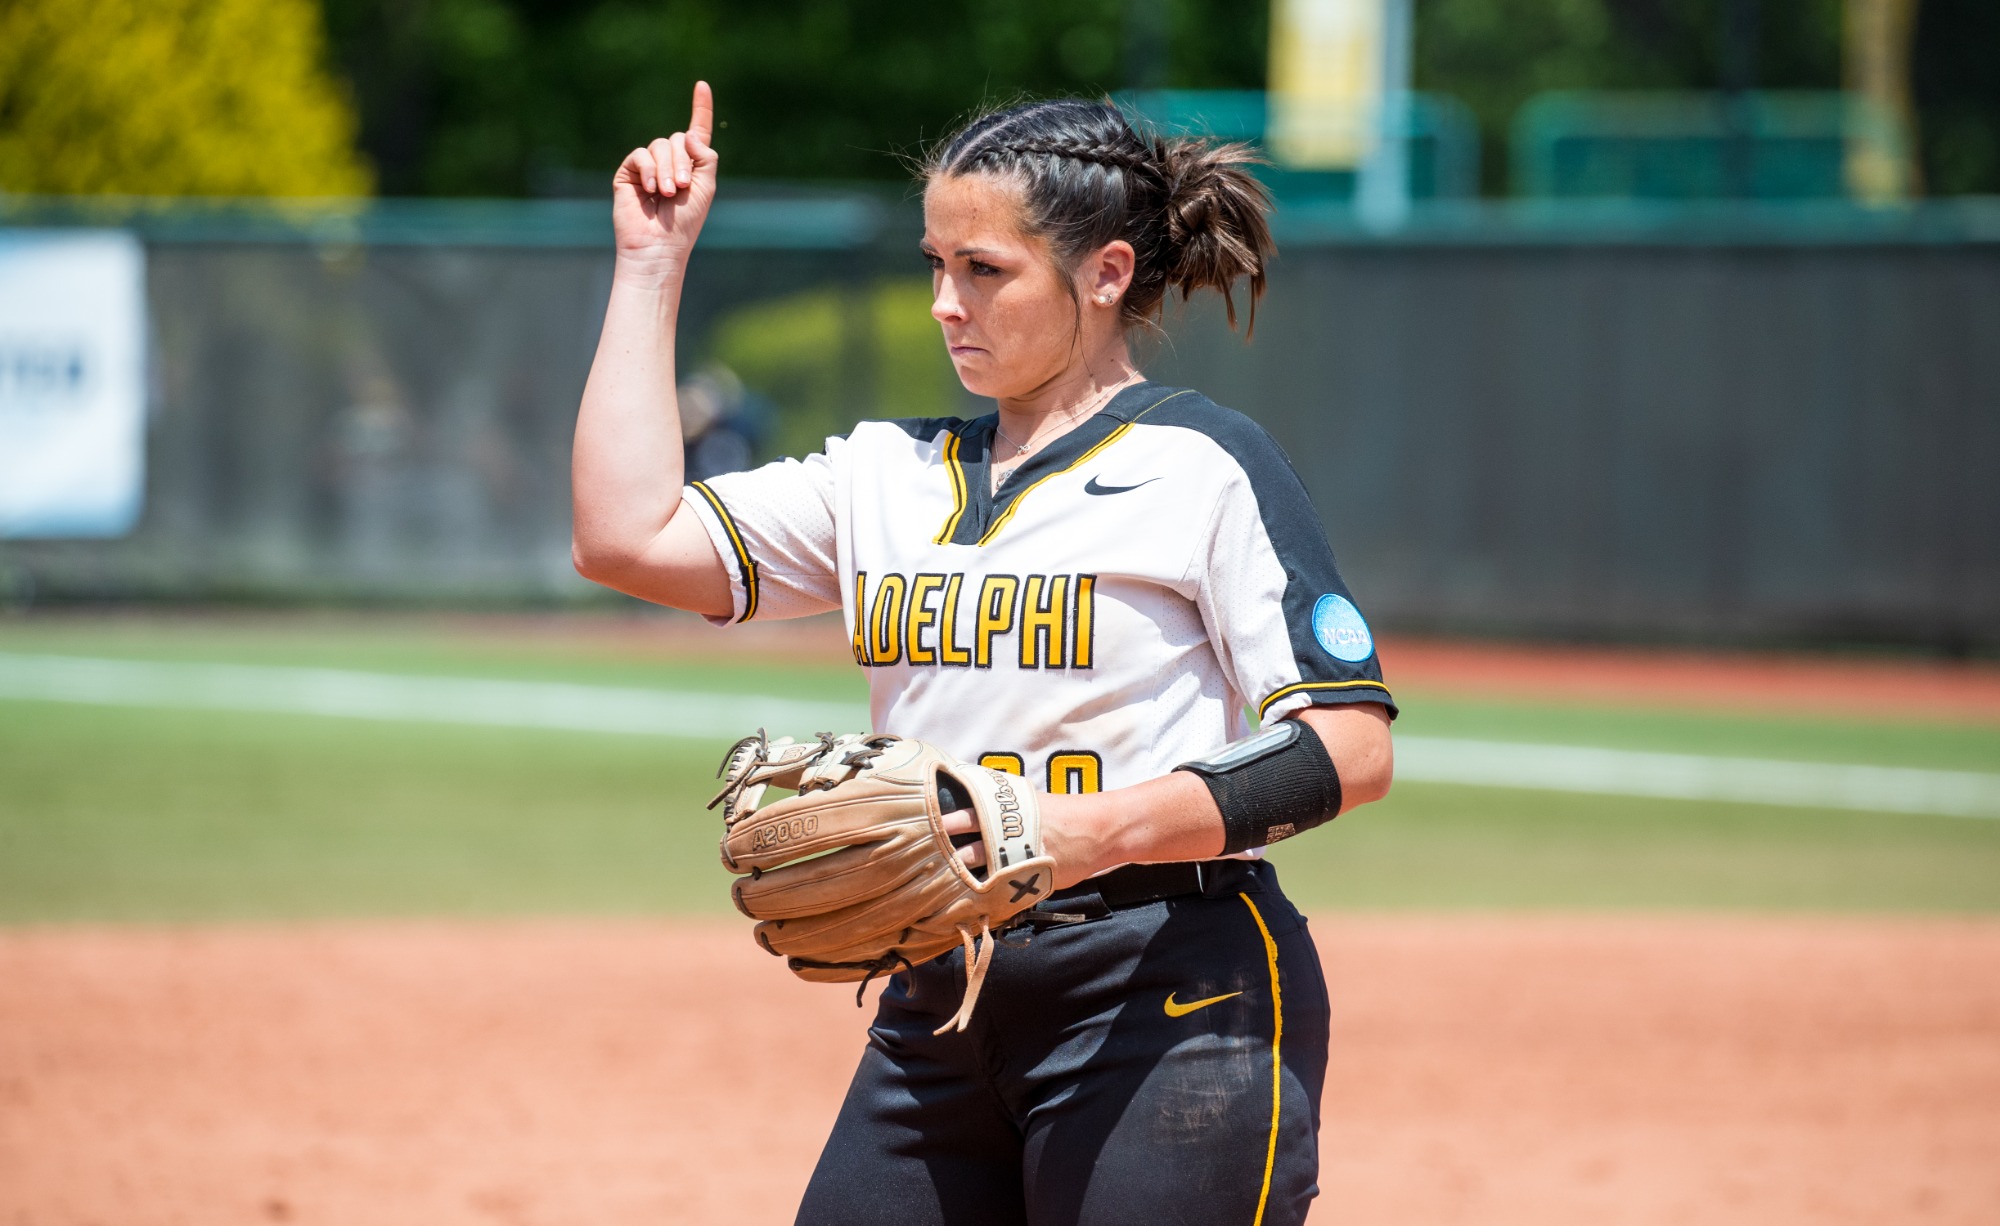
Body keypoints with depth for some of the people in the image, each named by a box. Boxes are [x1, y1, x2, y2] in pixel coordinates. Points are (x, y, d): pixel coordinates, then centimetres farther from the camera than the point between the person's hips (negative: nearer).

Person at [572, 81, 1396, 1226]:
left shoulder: (1207, 465, -4)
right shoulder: (889, 472, 15)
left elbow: (1350, 748, -11)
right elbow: (628, 536, 6)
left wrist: (1098, 830, -24)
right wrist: (651, 267, 10)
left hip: (1177, 1011, -6)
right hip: (936, 1013, 6)